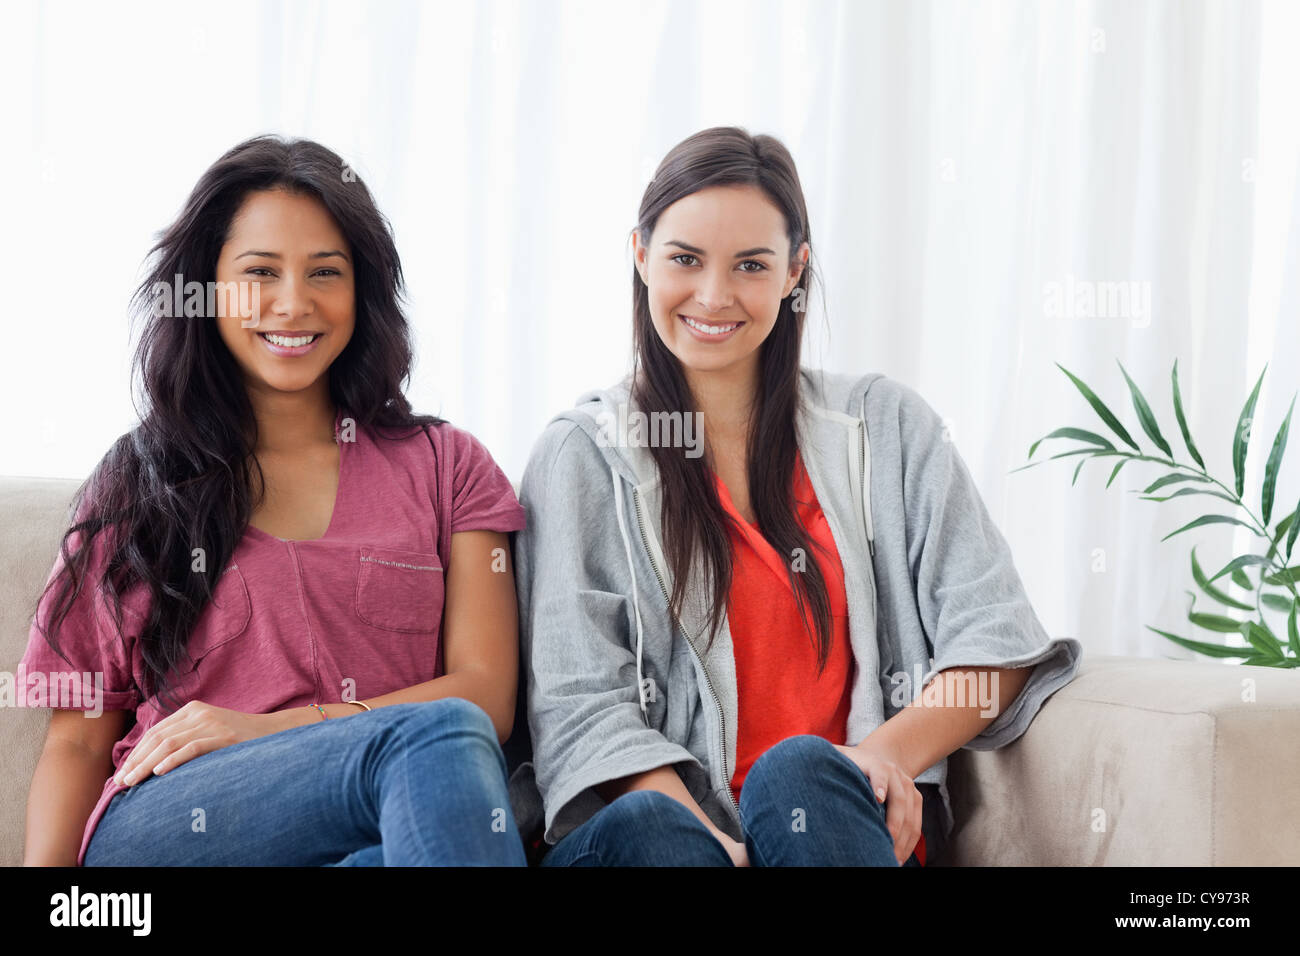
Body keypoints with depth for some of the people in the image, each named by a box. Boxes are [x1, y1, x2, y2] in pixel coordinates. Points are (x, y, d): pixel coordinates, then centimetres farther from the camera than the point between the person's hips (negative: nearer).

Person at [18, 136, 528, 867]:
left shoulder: (447, 468, 17)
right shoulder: (134, 486, 18)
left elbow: (488, 693, 3)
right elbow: (78, 742, 13)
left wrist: (266, 729, -9)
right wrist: (45, 864, -9)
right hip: (151, 831, 0)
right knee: (438, 736, -31)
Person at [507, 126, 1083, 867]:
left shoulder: (885, 428, 15)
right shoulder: (584, 455, 9)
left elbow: (994, 639, 8)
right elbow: (580, 704, -1)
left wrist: (884, 755, -13)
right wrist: (716, 841, -19)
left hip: (853, 817, 1)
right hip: (675, 816, -1)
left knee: (801, 771, -35)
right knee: (644, 828, -37)